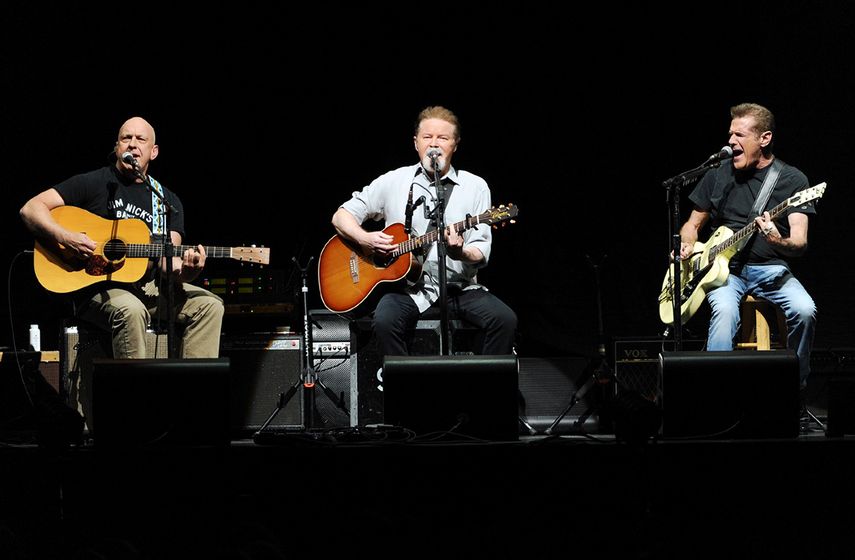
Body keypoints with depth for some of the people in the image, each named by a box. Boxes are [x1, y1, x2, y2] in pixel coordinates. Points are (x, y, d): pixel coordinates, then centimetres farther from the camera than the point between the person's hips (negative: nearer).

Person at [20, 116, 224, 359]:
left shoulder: (167, 201, 12)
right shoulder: (93, 183, 0)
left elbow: (168, 258, 3)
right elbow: (30, 209, -4)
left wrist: (184, 272, -22)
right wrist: (66, 238, -21)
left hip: (148, 287, 5)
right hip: (97, 288, -5)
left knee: (209, 305, -15)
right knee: (131, 310, -37)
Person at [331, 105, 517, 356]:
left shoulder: (475, 187, 7)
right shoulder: (393, 181, 7)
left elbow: (481, 254, 1)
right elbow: (341, 216, 11)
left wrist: (460, 253, -22)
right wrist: (365, 239, -9)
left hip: (460, 286, 1)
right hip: (408, 288, -1)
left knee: (504, 319, -24)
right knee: (385, 321, -32)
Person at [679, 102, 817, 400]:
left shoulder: (792, 180, 0)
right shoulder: (718, 176, 7)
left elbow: (800, 242, -9)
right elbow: (693, 224, 19)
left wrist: (780, 242, -33)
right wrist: (687, 247, -4)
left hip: (770, 268, -1)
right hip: (723, 267, 1)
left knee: (804, 310, -29)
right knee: (725, 309, -34)